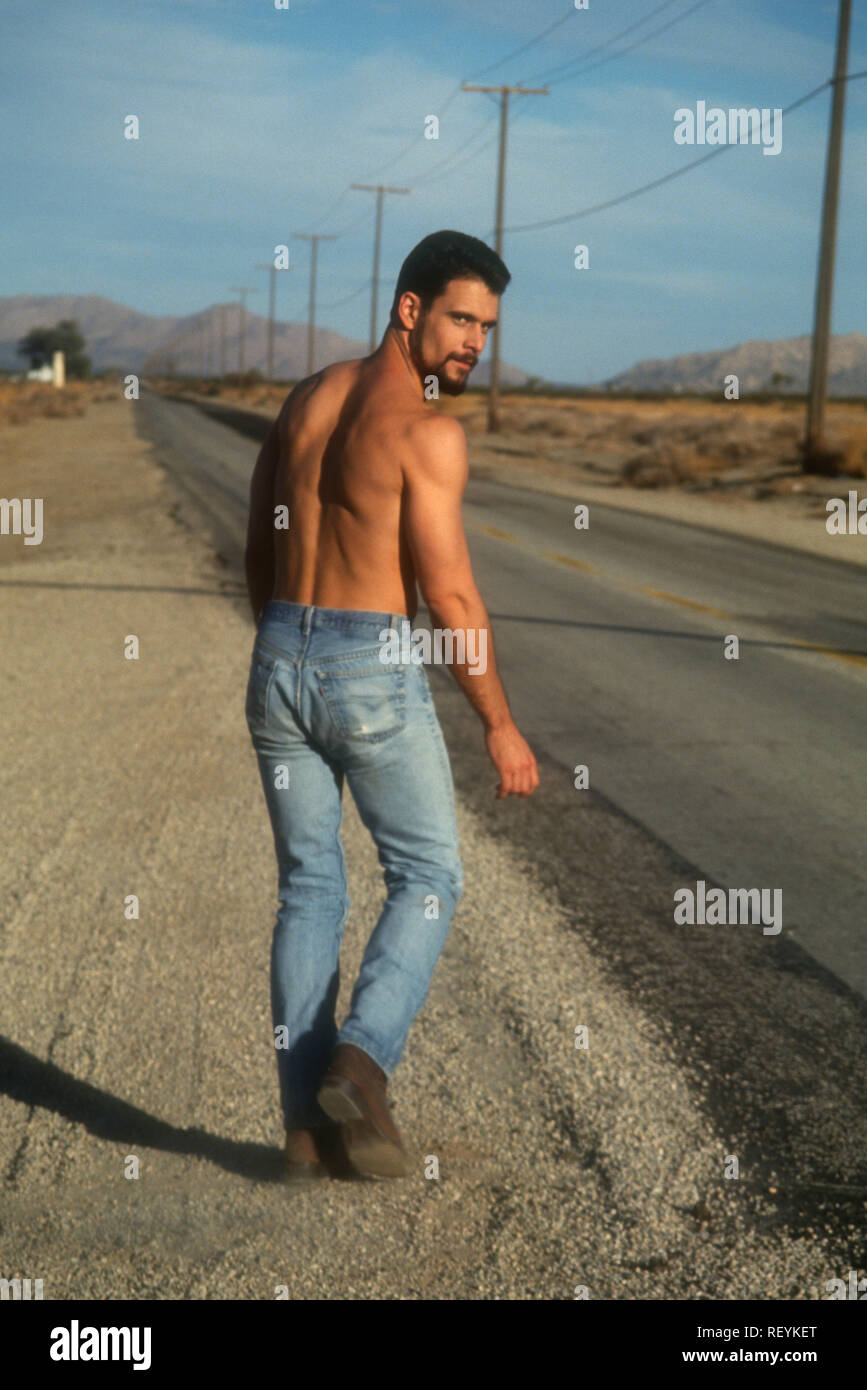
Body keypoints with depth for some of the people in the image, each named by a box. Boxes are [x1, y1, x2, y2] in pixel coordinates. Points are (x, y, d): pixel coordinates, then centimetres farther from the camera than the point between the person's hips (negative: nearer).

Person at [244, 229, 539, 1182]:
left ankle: (308, 1124, 12)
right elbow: (449, 594, -15)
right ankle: (360, 1064, -7)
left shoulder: (306, 400, 11)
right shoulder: (426, 430, -12)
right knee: (428, 878, 10)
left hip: (279, 661, 7)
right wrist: (500, 724, -7)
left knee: (309, 890, 11)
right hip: (373, 673, -6)